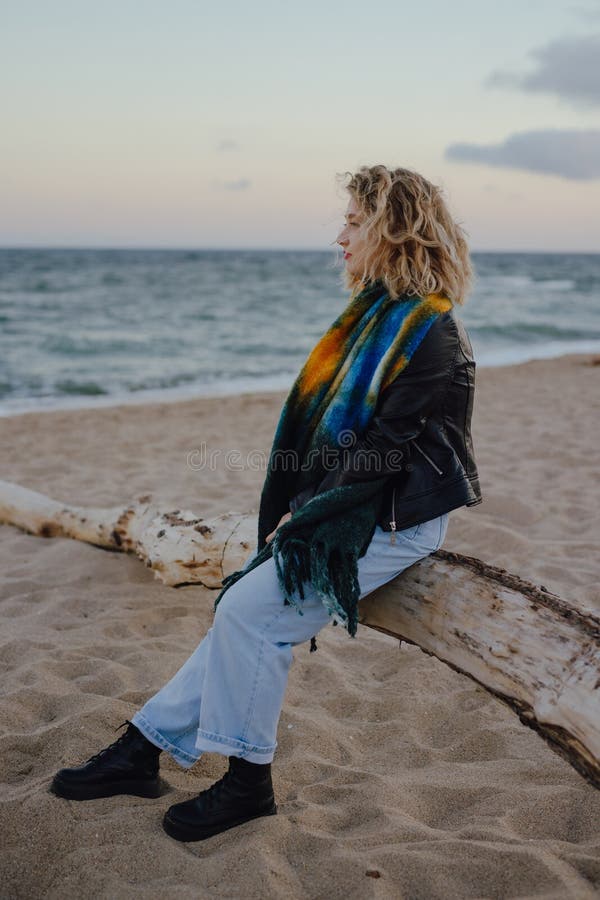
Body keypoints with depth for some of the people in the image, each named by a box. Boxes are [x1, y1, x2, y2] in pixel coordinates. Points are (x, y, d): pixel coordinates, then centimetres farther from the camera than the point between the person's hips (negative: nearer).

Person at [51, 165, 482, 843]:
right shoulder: (376, 316, 13)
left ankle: (247, 781, 1)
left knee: (250, 611, -16)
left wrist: (306, 514, -13)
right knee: (243, 611, 2)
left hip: (392, 525, -8)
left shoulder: (431, 335, -16)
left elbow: (387, 448, -20)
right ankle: (145, 747, 10)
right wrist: (301, 511, 6)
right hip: (348, 515, 8)